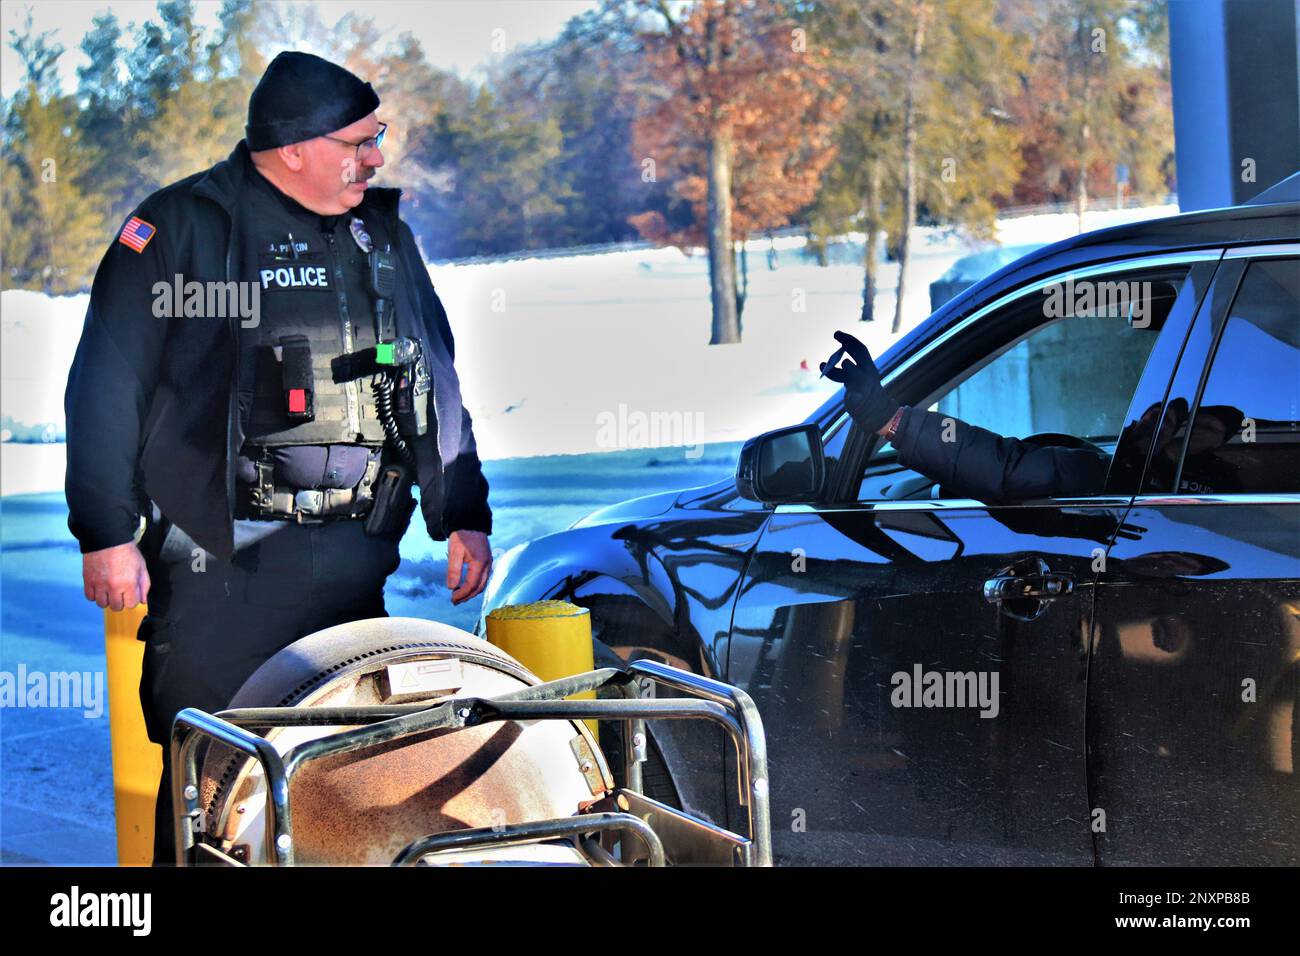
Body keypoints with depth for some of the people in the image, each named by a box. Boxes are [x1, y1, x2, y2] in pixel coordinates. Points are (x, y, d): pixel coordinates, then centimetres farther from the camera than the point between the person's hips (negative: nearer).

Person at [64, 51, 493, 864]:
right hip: (219, 561, -5)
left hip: (351, 559, 5)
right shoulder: (177, 230, -3)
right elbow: (106, 391, -4)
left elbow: (437, 383, 21)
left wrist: (463, 516, 15)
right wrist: (106, 534, -8)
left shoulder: (385, 239, 14)